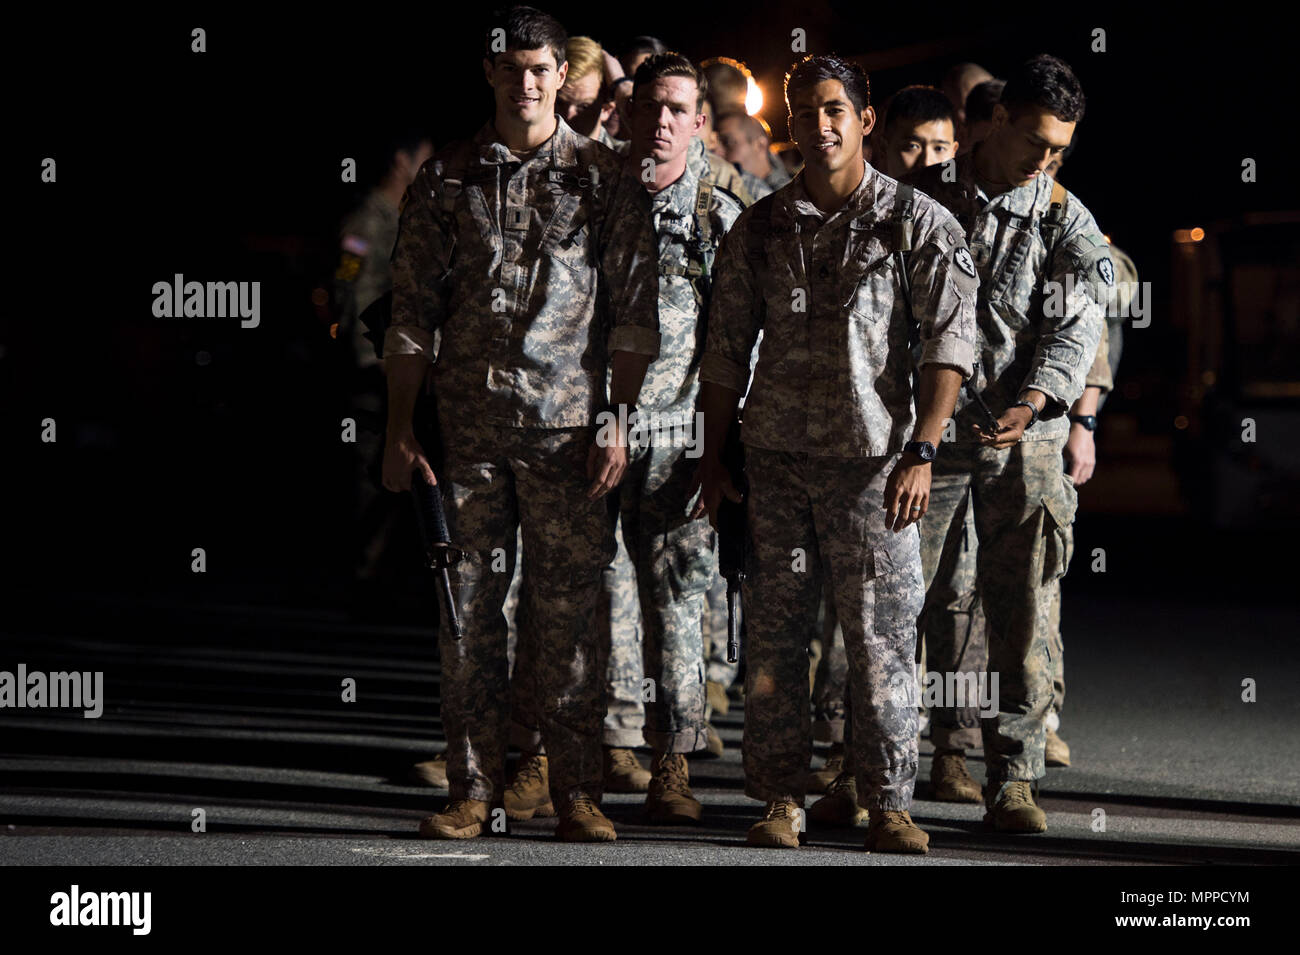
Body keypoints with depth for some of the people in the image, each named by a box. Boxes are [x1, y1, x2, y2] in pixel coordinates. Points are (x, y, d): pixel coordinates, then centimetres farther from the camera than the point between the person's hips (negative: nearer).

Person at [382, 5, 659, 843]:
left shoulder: (603, 178, 4)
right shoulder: (447, 178, 9)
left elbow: (633, 311, 2)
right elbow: (412, 311, 9)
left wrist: (618, 423, -6)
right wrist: (400, 430, 4)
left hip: (566, 427, -2)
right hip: (469, 425, 2)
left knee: (569, 609, -1)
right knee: (469, 608, 3)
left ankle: (578, 790, 5)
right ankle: (474, 788, 9)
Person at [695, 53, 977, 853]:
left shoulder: (918, 223, 2)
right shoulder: (759, 228, 11)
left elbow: (950, 342, -4)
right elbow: (727, 350, 15)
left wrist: (921, 452, -12)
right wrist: (714, 455, 10)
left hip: (873, 458, -3)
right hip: (777, 457, 3)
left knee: (883, 636, -3)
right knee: (775, 633, 2)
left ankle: (890, 804, 5)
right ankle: (781, 800, 9)